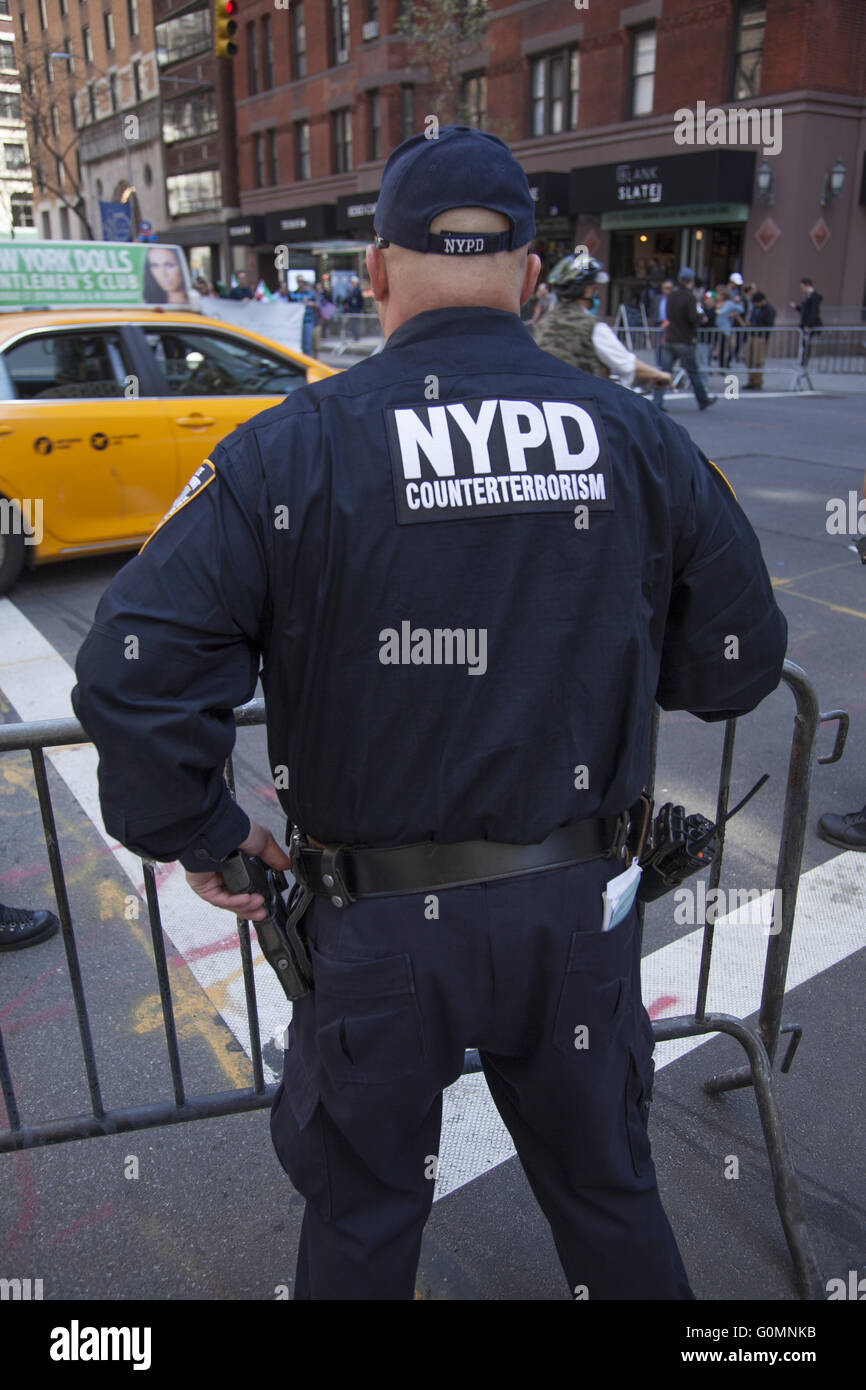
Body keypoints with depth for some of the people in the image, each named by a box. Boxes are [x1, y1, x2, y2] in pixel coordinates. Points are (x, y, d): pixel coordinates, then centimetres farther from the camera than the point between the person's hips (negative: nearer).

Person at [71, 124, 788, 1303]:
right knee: (608, 1187, 27)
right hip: (581, 910, 3)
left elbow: (134, 669, -20)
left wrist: (198, 831, -3)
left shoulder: (292, 452, -14)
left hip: (382, 927, -2)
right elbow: (738, 660, 3)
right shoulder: (639, 440, -5)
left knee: (362, 1215, 24)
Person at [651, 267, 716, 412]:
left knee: (664, 370, 2)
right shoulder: (689, 297, -13)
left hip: (669, 339, 5)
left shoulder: (671, 295, 8)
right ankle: (703, 400, 20)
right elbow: (694, 318, -20)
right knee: (693, 372, 7)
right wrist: (700, 314, 2)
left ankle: (657, 400, -8)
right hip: (684, 340, -5)